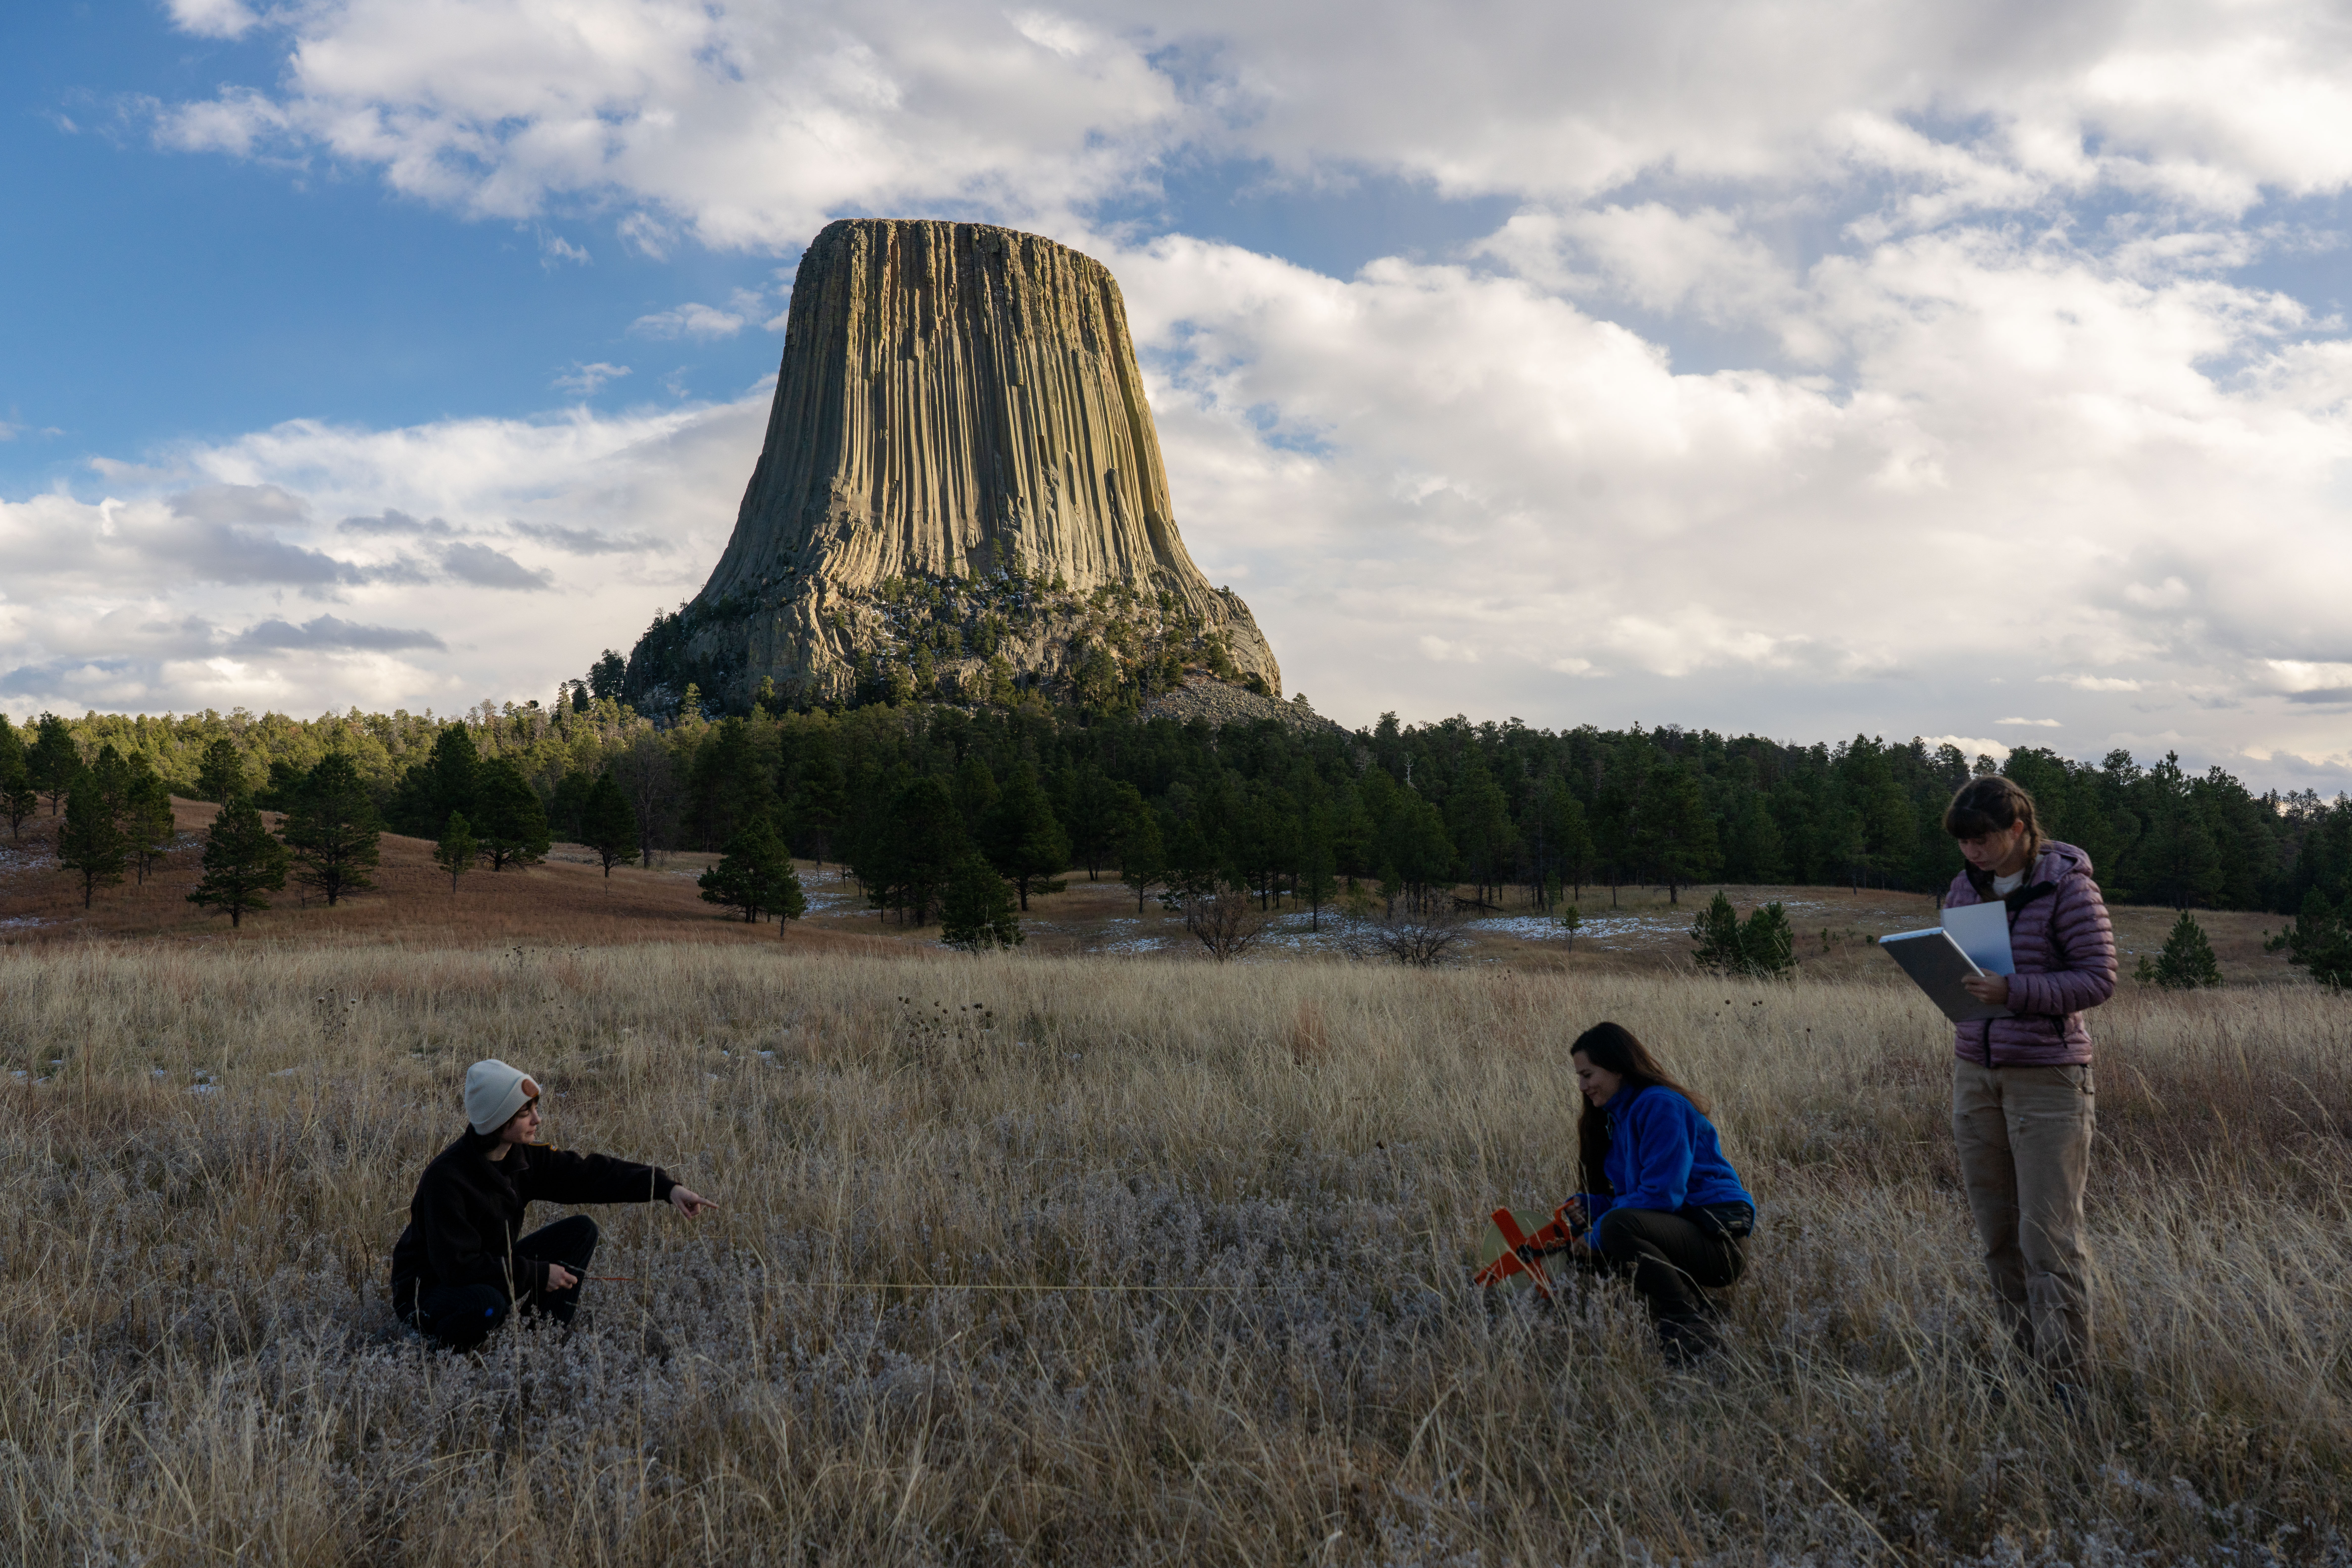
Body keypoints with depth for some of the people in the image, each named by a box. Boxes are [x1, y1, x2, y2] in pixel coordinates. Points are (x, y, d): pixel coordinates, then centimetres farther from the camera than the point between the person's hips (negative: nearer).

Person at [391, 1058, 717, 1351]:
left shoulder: (524, 1158, -7)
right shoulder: (447, 1177, -29)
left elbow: (591, 1174, -7)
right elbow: (458, 1264, -29)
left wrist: (666, 1188, -19)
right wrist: (538, 1275, -24)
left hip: (491, 1272, 8)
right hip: (428, 1289, -7)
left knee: (581, 1231, -2)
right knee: (487, 1305, -41)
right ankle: (436, 1345, -9)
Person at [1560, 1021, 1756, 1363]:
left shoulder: (1661, 1106, -14)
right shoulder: (1618, 1117, 16)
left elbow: (1660, 1194, -21)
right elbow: (1626, 1196, 16)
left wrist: (1596, 1234, -16)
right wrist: (1585, 1207, -5)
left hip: (1718, 1238, -10)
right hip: (1680, 1233, 10)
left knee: (1617, 1226, -32)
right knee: (1583, 1247, 6)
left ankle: (1689, 1322, -17)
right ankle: (1692, 1300, 2)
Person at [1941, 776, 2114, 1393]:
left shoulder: (2068, 887, -9)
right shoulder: (1966, 887, 9)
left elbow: (2100, 978, -12)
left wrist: (2014, 992, -23)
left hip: (2048, 1076, -6)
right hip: (1975, 1071, 6)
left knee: (2050, 1236, -4)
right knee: (1997, 1232, 9)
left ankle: (2066, 1376, 5)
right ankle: (2023, 1361, 21)